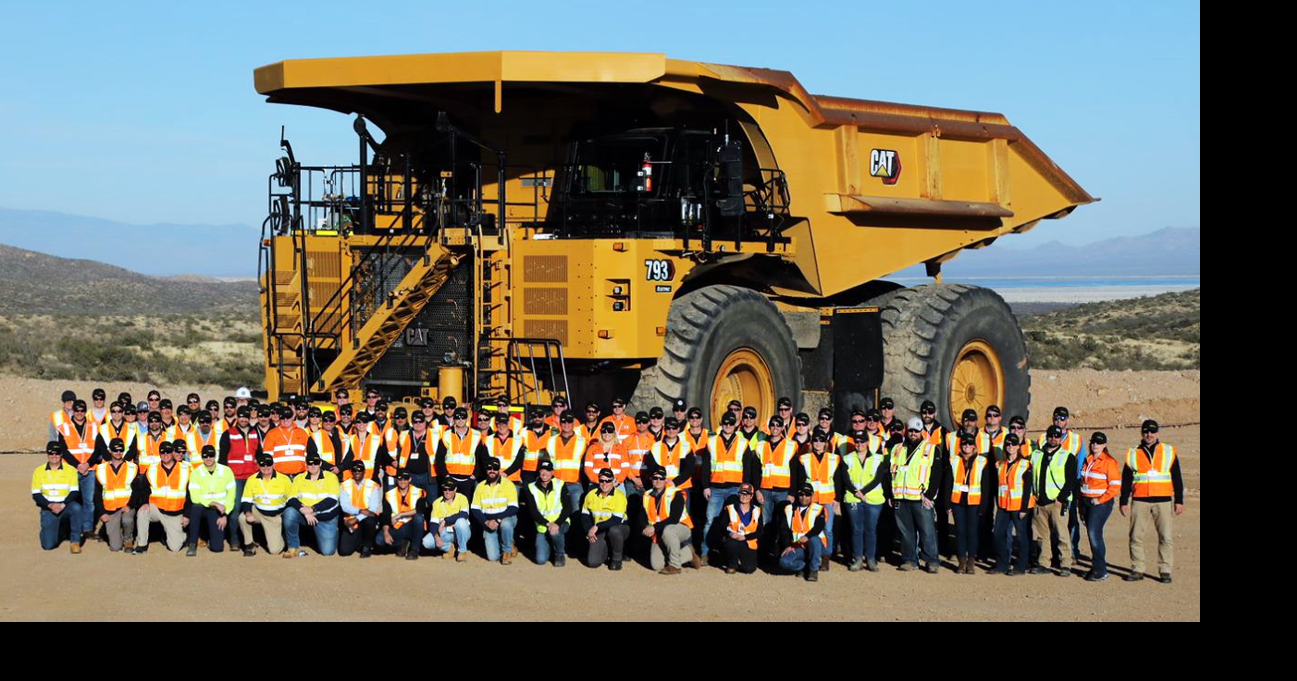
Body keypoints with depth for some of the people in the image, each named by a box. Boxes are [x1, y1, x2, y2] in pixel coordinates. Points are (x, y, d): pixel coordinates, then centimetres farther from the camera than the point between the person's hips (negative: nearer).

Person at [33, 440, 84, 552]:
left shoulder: (70, 470, 0)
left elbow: (75, 492, -6)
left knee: (76, 507, -38)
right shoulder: (39, 471, 2)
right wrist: (50, 505, -17)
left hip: (66, 506, -1)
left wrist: (62, 505, -22)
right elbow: (36, 495, -1)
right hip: (48, 509, 1)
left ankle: (75, 541, -20)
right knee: (48, 545, -13)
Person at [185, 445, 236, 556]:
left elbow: (231, 495, -1)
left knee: (217, 547, -13)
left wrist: (225, 515, -7)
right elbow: (195, 498, -16)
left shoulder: (226, 471, -2)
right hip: (203, 508, 0)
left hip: (219, 511, 0)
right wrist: (214, 503, -24)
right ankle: (192, 544, -24)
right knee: (196, 507, -39)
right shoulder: (196, 473, -6)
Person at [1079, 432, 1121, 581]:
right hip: (1086, 501, 7)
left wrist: (1100, 500, -16)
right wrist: (1081, 505, 17)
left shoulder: (1109, 462, -9)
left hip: (1101, 503, -7)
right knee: (1093, 535, 10)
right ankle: (1097, 568, 18)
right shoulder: (1088, 461, 13)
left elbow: (1115, 486, -13)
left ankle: (1100, 571, -6)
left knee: (1094, 534, -13)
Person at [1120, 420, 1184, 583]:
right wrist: (1124, 502, 8)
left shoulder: (1169, 452, 9)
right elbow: (1126, 481, 13)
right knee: (1136, 536, -1)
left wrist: (1179, 501, 4)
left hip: (1163, 501, -1)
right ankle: (1137, 570, 8)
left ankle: (1165, 571, 5)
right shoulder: (1133, 454, 10)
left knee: (1165, 537, -3)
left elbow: (1177, 478, 9)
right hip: (1139, 501, 1)